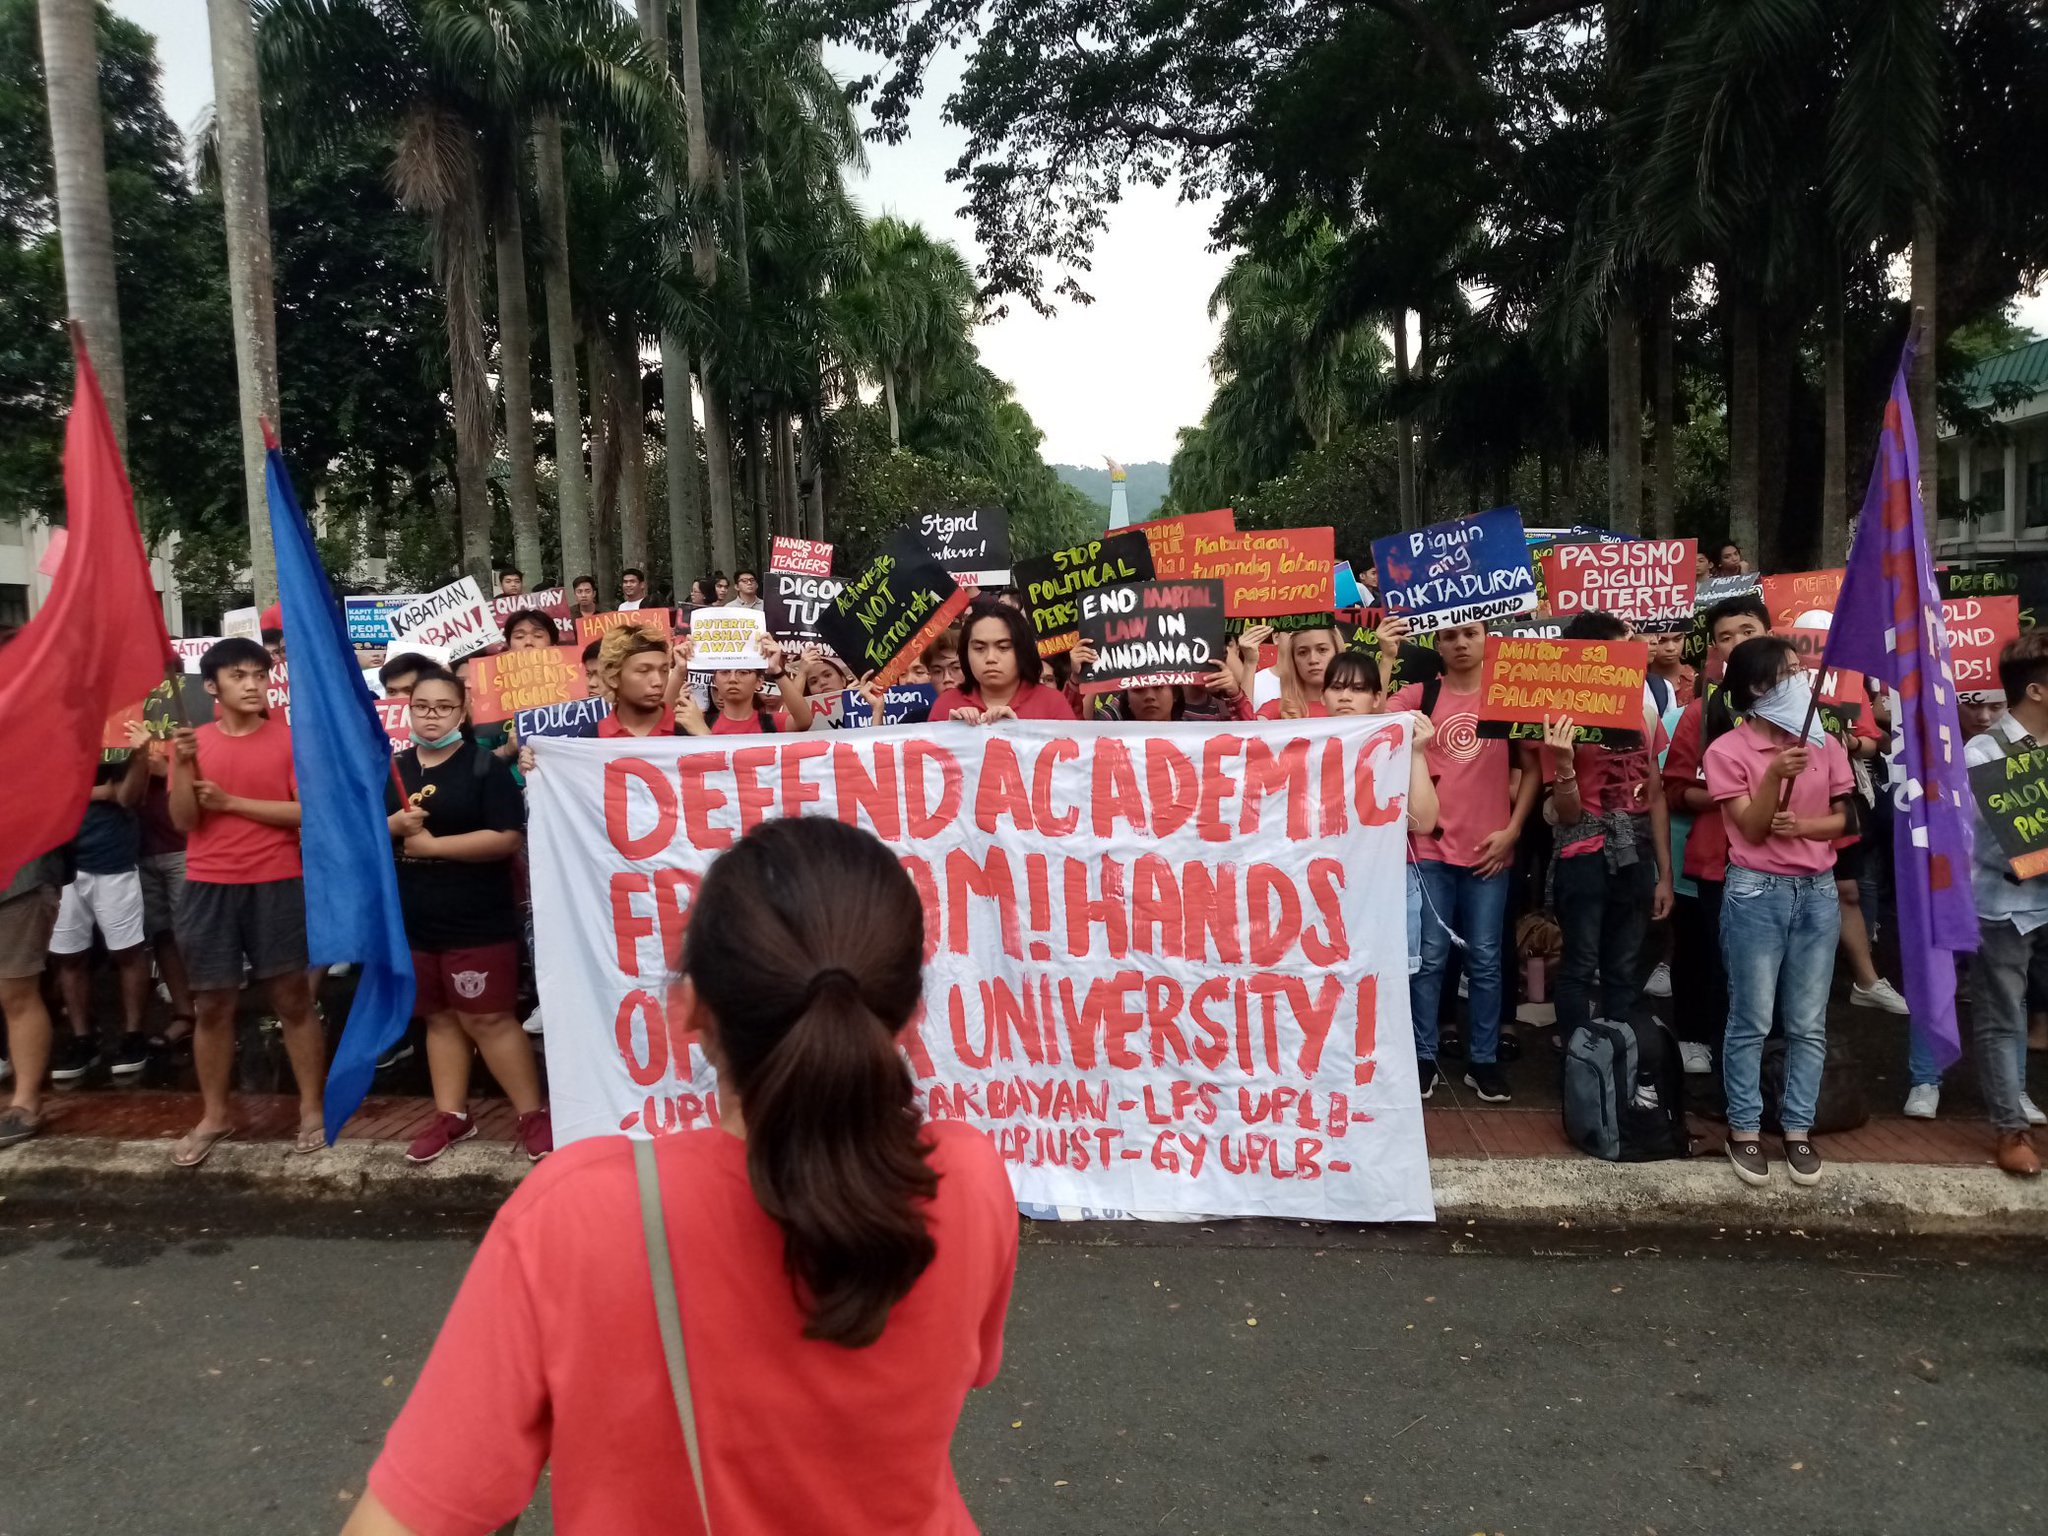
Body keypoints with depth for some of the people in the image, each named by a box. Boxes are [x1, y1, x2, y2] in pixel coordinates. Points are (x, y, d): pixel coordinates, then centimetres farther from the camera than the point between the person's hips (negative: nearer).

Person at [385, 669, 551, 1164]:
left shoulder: (484, 766, -7)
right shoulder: (393, 768, 10)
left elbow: (508, 839, -17)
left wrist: (433, 845, -17)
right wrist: (394, 825, -10)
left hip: (477, 921, -5)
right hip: (412, 920, 6)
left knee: (488, 1018, -3)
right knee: (439, 1018, 14)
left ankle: (532, 1115, 7)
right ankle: (451, 1115, 25)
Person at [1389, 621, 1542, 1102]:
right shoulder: (1418, 695, 3)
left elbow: (1532, 767, 7)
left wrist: (1512, 830, -1)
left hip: (1488, 850, 1)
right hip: (1429, 847, 0)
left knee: (1485, 959, 8)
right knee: (1429, 957, 5)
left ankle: (1483, 1060, 19)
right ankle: (1423, 1057, 16)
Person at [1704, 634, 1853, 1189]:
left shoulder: (1825, 744, 5)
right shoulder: (1727, 749, -7)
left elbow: (1841, 818, 9)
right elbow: (1752, 828, -10)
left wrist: (1801, 824, -12)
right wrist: (1775, 776, -26)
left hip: (1818, 892, 4)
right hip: (1756, 893, -4)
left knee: (1809, 1024, 9)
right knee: (1751, 1022, 3)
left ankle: (1798, 1129, 20)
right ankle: (1744, 1129, 14)